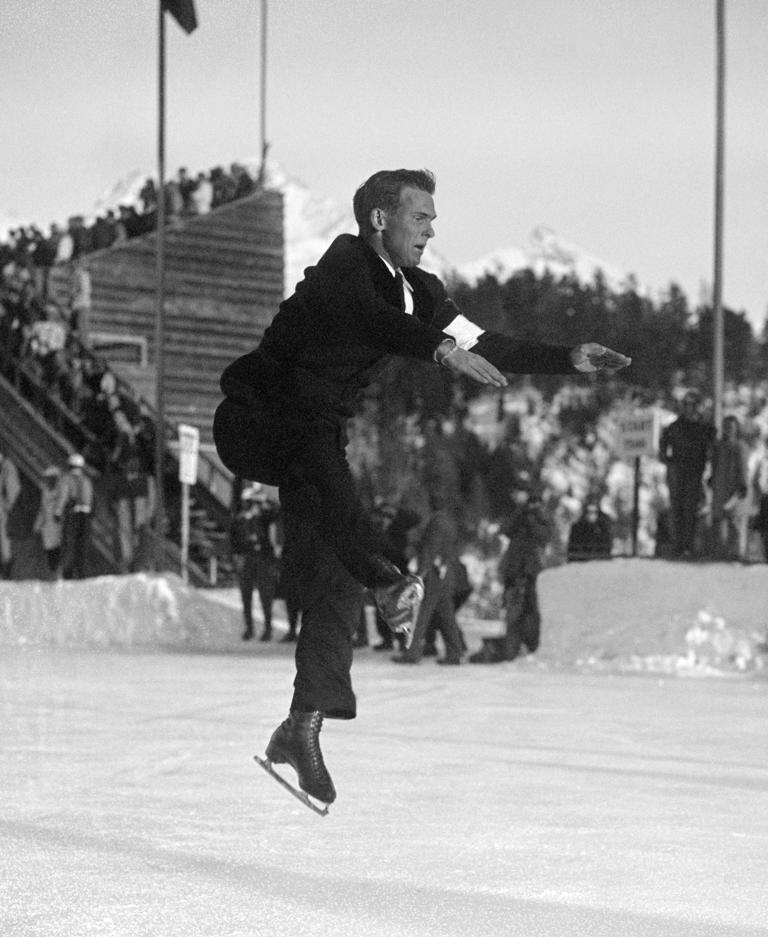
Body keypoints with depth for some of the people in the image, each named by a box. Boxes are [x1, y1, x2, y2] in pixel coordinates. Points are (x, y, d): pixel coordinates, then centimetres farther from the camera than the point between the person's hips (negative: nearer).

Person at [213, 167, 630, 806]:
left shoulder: (417, 291, 9)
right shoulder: (346, 264, -17)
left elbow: (481, 347, 9)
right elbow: (367, 317, -37)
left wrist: (568, 360, 0)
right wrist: (439, 348, -53)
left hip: (316, 437, 7)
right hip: (253, 421, -7)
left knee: (333, 576, -3)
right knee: (319, 441, -39)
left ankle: (302, 729, -2)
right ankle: (384, 578, -51)